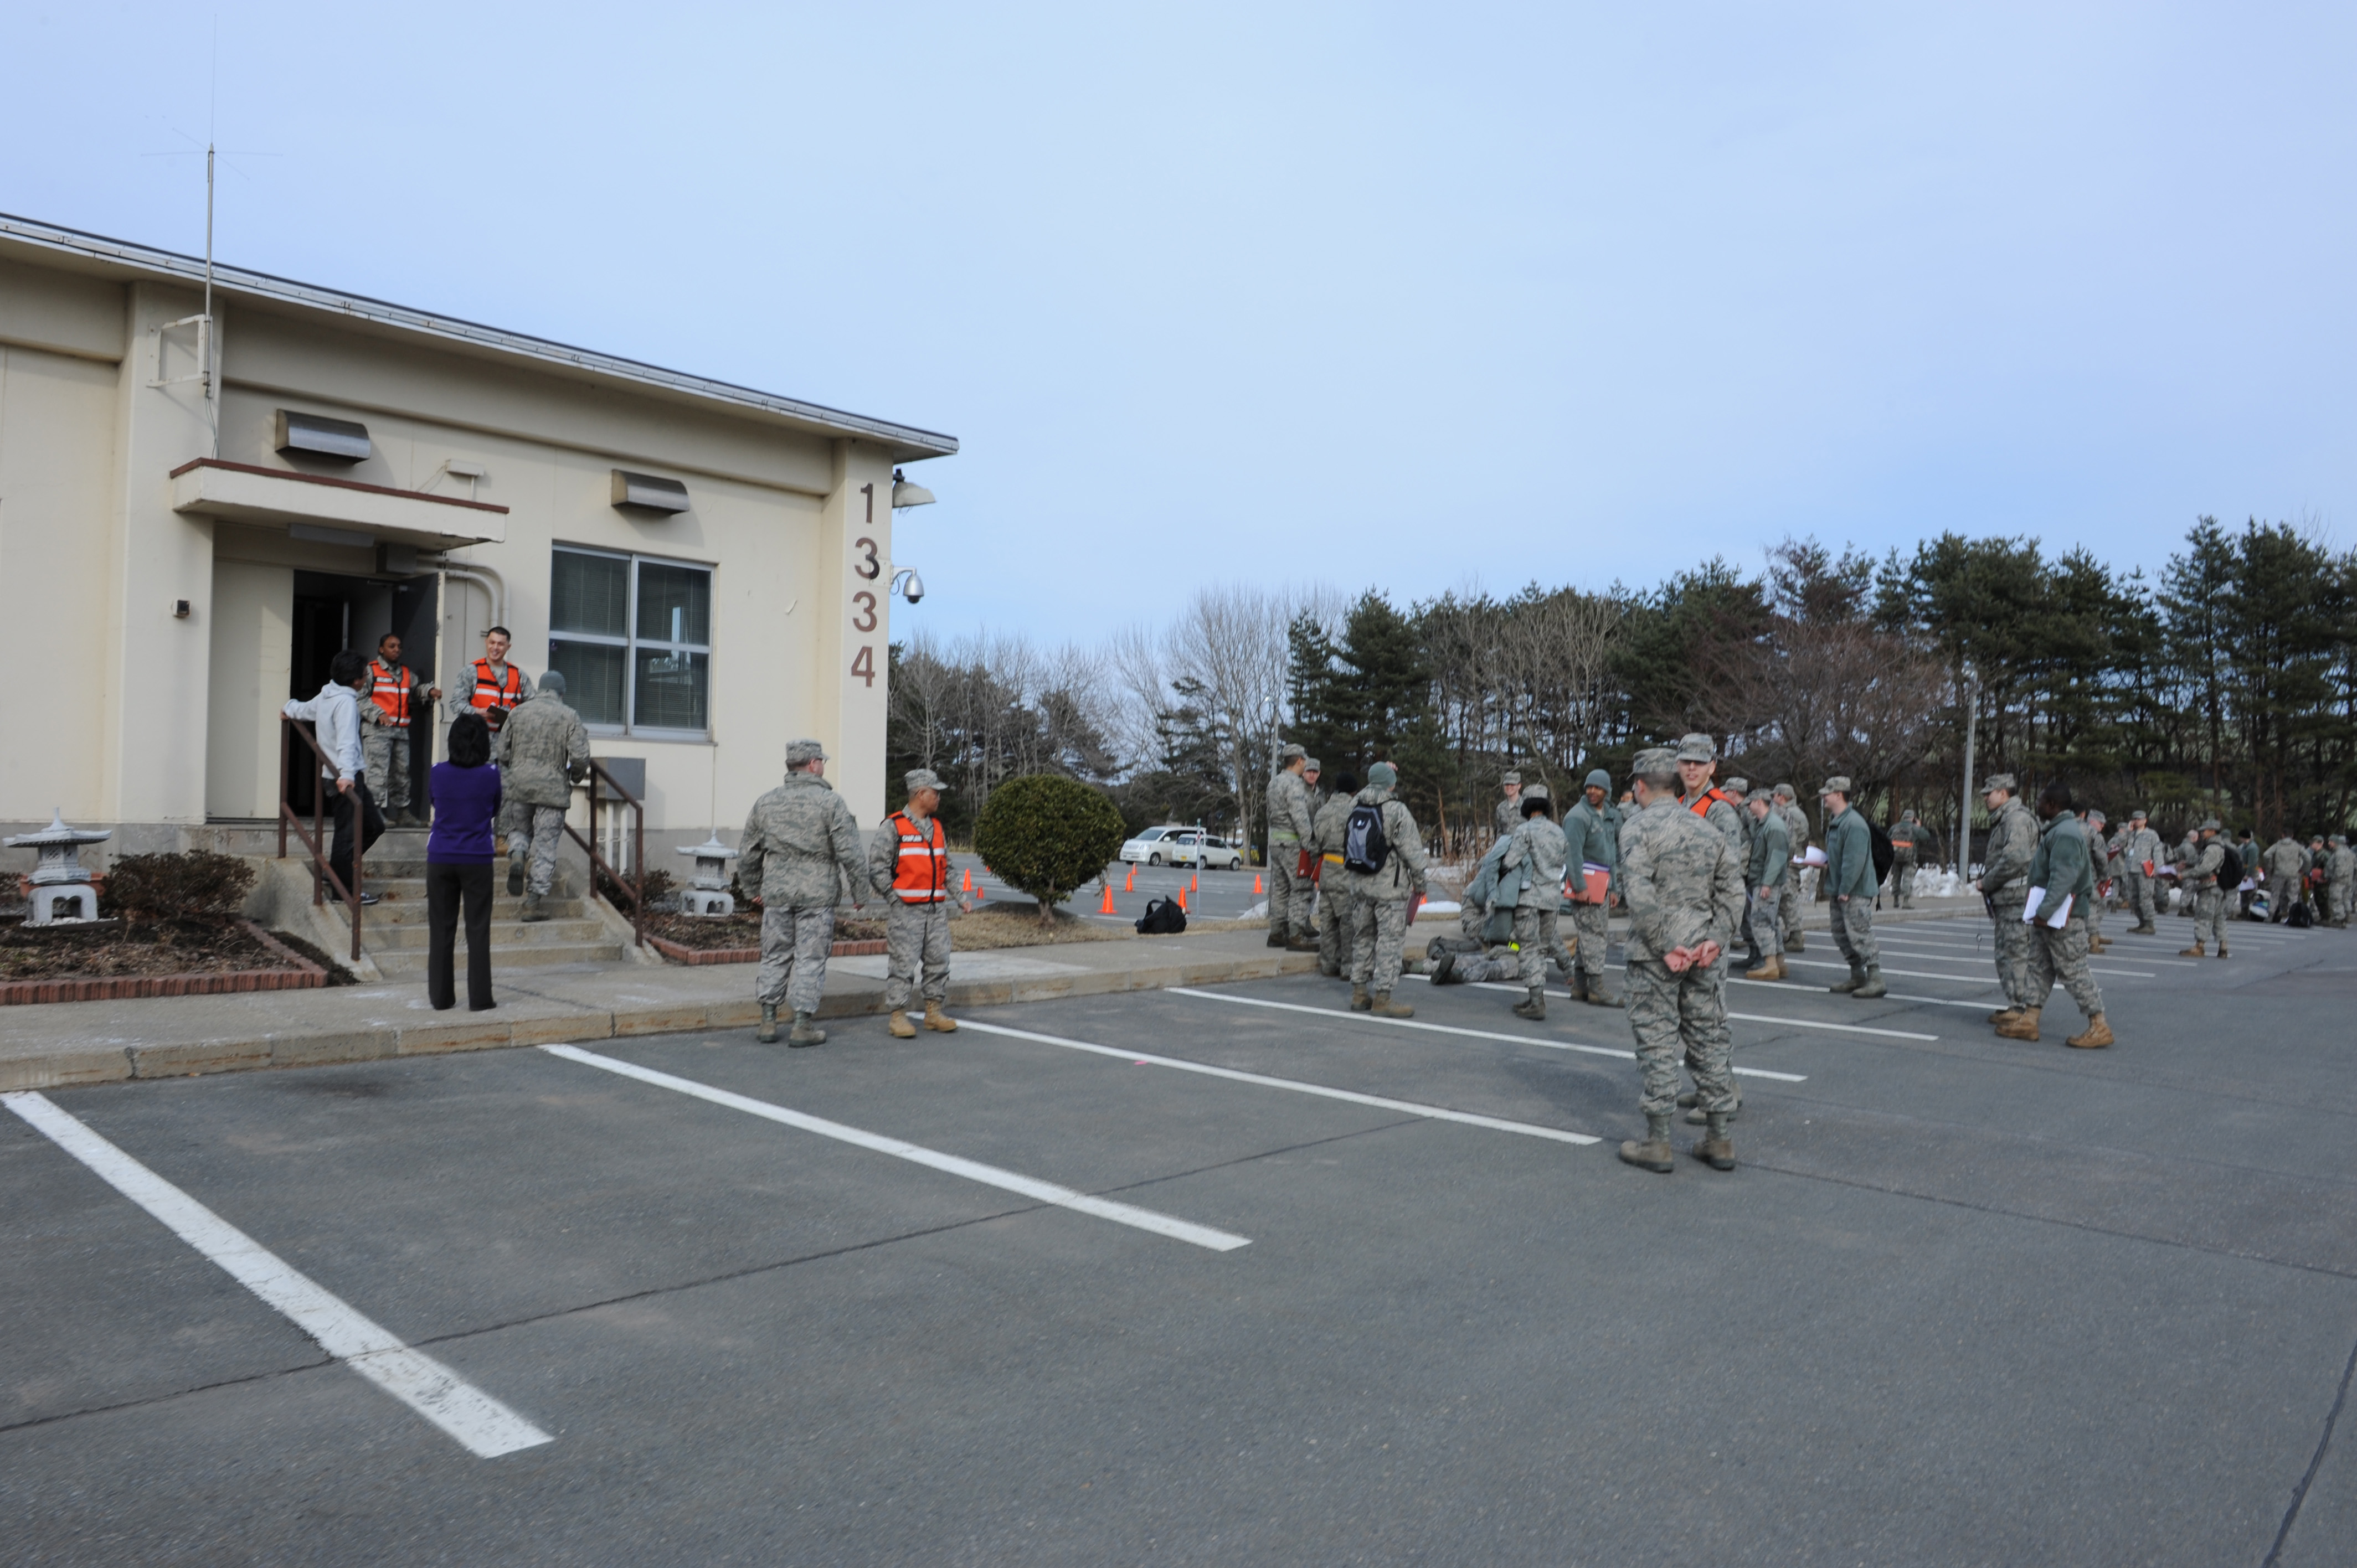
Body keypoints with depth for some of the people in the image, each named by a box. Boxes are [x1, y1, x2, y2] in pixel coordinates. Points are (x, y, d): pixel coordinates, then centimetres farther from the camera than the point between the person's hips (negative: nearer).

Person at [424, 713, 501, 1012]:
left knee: (441, 930, 9)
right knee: (478, 930, 4)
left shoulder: (437, 773, -4)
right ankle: (479, 999, 5)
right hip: (477, 860, -2)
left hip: (440, 860, 2)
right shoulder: (490, 775, -8)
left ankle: (441, 998, 15)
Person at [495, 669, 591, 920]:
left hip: (519, 785, 3)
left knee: (519, 830, 24)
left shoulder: (517, 713, 6)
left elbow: (503, 751, 10)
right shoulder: (569, 717, -3)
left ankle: (517, 856, -9)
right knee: (545, 845, 2)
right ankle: (535, 902, 0)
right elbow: (580, 757, -9)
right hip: (553, 789, -2)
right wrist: (576, 777, 12)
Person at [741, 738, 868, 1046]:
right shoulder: (831, 802, -7)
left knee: (775, 957, 12)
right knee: (810, 958, 2)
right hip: (817, 894, -4)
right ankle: (802, 1026, 4)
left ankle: (768, 1023, 16)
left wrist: (753, 888, 23)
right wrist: (860, 891, -1)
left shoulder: (766, 802, 7)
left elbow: (747, 855, 13)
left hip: (776, 893, 4)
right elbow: (850, 853, -10)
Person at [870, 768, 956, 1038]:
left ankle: (934, 1012, 16)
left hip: (937, 908, 7)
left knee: (939, 961, 6)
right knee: (903, 963, -6)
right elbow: (877, 867, -7)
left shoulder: (937, 827, 16)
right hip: (905, 908, -6)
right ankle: (898, 1017, 2)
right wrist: (893, 899, -12)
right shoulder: (893, 826, -5)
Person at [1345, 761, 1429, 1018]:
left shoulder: (1356, 809, 6)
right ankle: (1382, 998, -4)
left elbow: (1347, 843, 12)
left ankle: (1359, 992, 20)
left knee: (1362, 937, 14)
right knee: (1390, 940, -3)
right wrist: (1420, 883, -3)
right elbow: (1412, 852, -10)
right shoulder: (1397, 810, -13)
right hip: (1390, 886, -7)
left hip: (1359, 883, 7)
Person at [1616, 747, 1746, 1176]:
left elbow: (1640, 895, -20)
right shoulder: (1709, 831, 10)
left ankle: (1658, 1144, 5)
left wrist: (1665, 947, -15)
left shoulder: (1638, 828, -9)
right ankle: (1718, 1141, 18)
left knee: (1658, 1044, 0)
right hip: (1702, 954, 6)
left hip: (1655, 955, -6)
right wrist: (1716, 940, 1)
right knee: (1708, 1040, 12)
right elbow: (1732, 890, 6)